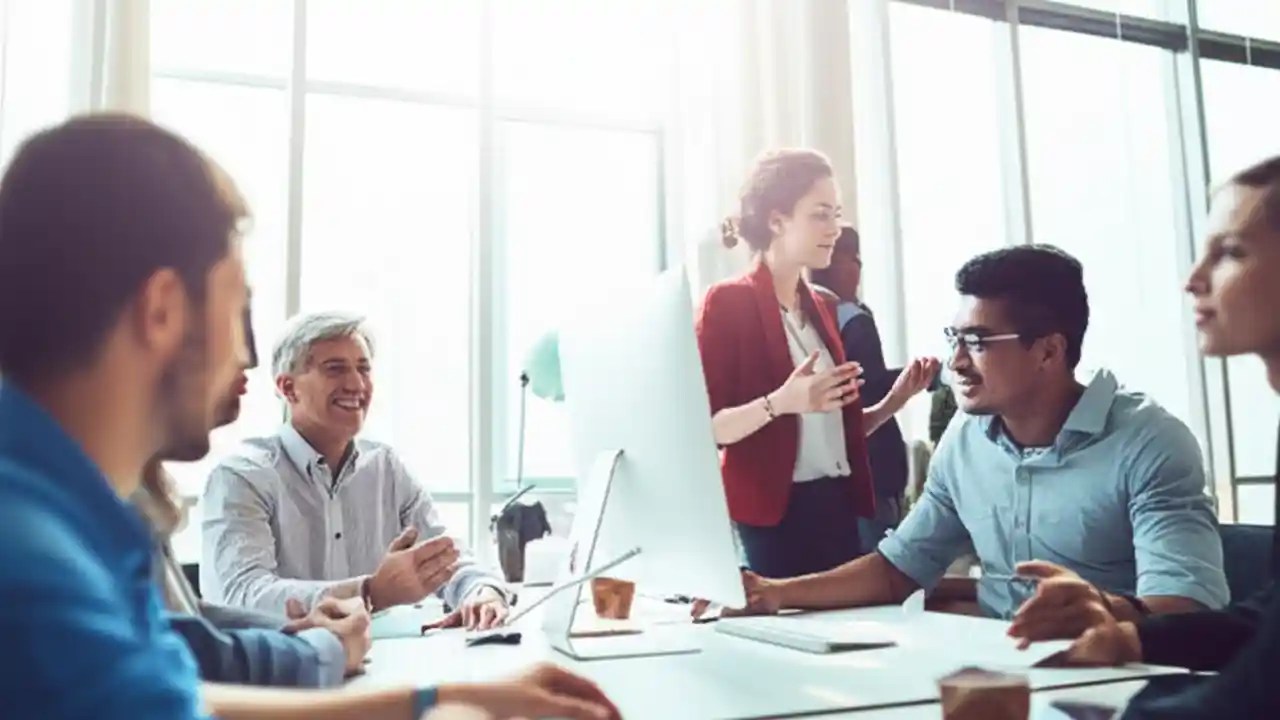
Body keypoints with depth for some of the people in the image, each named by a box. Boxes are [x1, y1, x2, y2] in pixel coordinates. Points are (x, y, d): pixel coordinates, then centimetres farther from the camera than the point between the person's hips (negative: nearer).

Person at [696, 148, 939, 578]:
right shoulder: (728, 302, -7)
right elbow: (704, 427, -14)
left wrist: (895, 399, 4)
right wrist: (779, 403, -28)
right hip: (770, 513, -7)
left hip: (835, 505, 7)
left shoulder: (819, 307, 15)